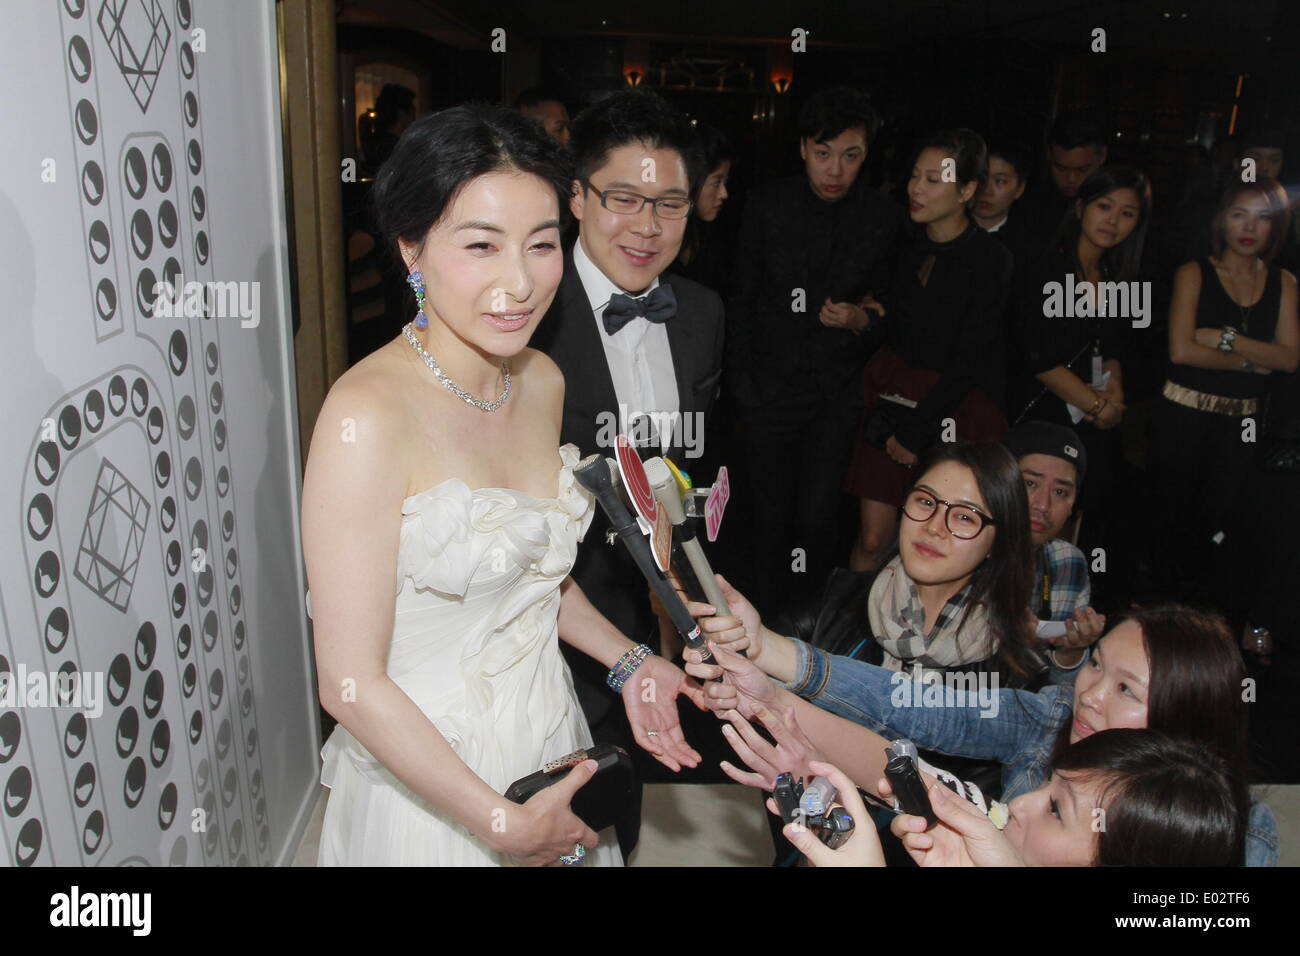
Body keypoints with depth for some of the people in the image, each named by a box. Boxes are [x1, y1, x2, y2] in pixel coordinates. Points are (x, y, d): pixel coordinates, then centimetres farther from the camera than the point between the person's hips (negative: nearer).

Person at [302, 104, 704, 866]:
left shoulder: (544, 381, -4)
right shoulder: (368, 415, -25)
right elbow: (350, 683, -22)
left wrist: (628, 661, 0)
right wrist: (505, 824, -18)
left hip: (551, 742, 6)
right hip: (427, 781, -6)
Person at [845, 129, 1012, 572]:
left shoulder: (989, 258, -8)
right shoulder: (907, 245, 7)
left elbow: (968, 363, -10)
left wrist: (915, 432, -11)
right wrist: (875, 320, -7)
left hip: (954, 409, -4)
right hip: (893, 398, 4)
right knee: (872, 539, 2)